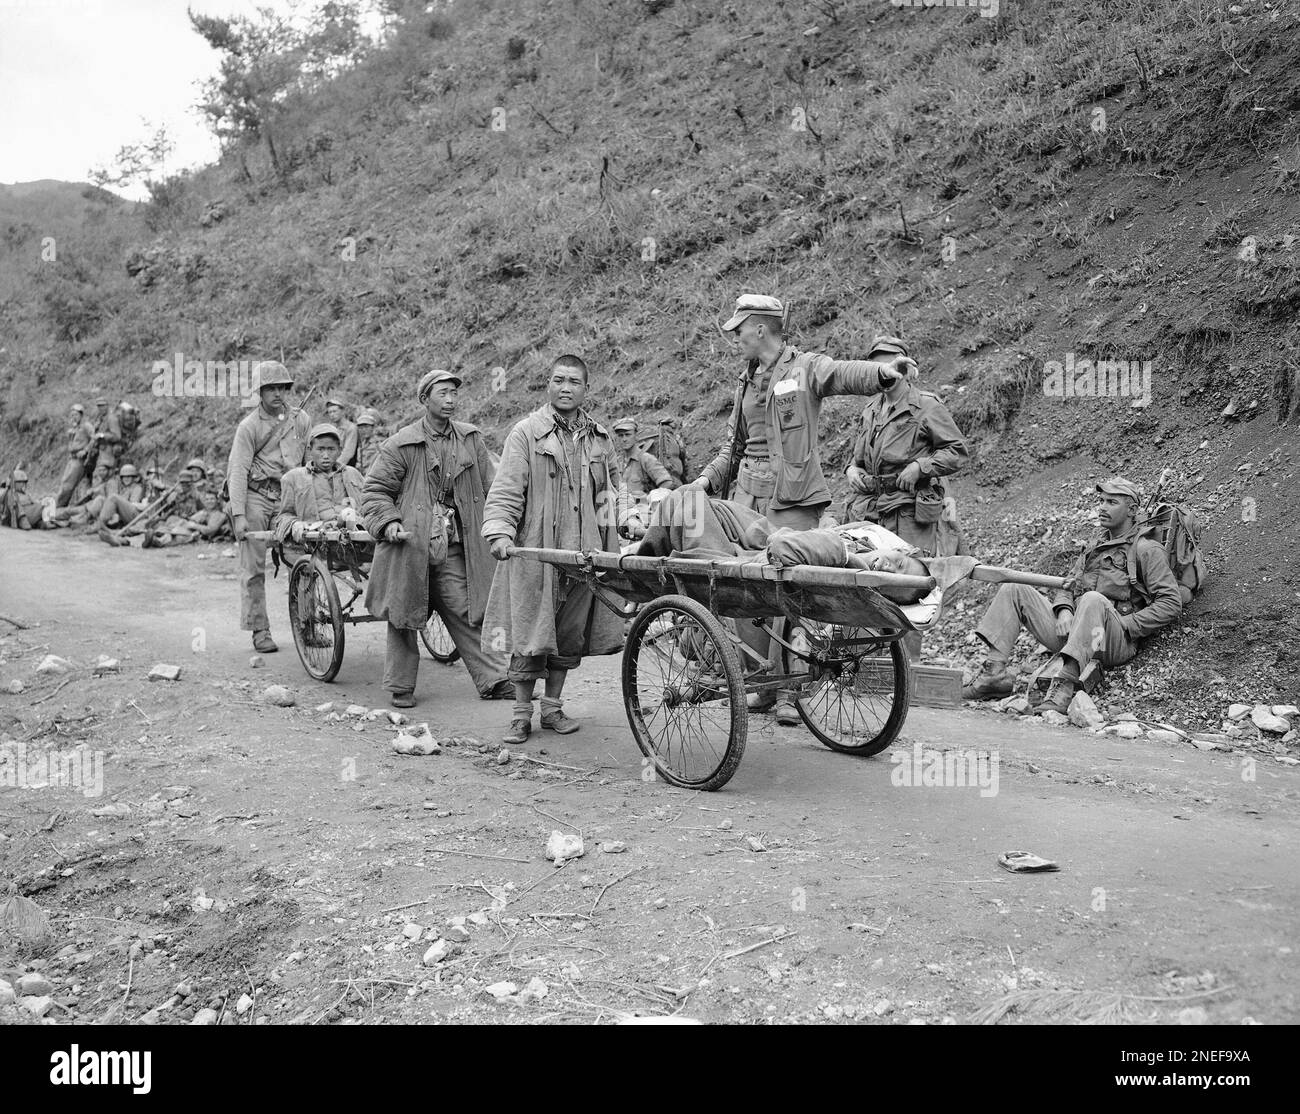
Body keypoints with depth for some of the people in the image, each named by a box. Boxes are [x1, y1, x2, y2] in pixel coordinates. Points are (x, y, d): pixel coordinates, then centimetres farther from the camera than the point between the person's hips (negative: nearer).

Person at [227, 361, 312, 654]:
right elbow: (238, 470, -8)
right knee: (253, 567, -3)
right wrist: (239, 515, -17)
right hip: (255, 496, -3)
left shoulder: (302, 420, 8)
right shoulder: (249, 426, -3)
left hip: (288, 496, 3)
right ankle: (259, 630, 4)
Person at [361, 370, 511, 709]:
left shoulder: (471, 440, 8)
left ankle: (493, 680, 9)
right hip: (409, 544, -2)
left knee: (467, 614, 3)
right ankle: (401, 687, 19)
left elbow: (489, 488, 14)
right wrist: (388, 523, -15)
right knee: (403, 617, 7)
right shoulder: (400, 444, -4)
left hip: (454, 546, 2)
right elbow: (375, 490, 1)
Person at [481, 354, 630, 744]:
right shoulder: (526, 433, -2)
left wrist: (627, 523, 13)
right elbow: (505, 490, -8)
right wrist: (500, 532, -21)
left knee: (570, 635, 10)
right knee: (531, 634, 0)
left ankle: (552, 707, 24)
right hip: (534, 551, -4)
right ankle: (521, 714, 12)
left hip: (585, 552, 4)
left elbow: (612, 490, 23)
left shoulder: (599, 438, 13)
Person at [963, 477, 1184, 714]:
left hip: (1117, 643, -7)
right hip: (1069, 633, 7)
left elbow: (1171, 603, -6)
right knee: (1014, 590, -4)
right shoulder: (1096, 545, 25)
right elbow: (1068, 583, 22)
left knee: (1093, 599, -38)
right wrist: (1063, 610, 0)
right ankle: (994, 672, -19)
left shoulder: (1147, 550, 3)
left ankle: (1063, 687, -47)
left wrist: (1125, 625, -12)